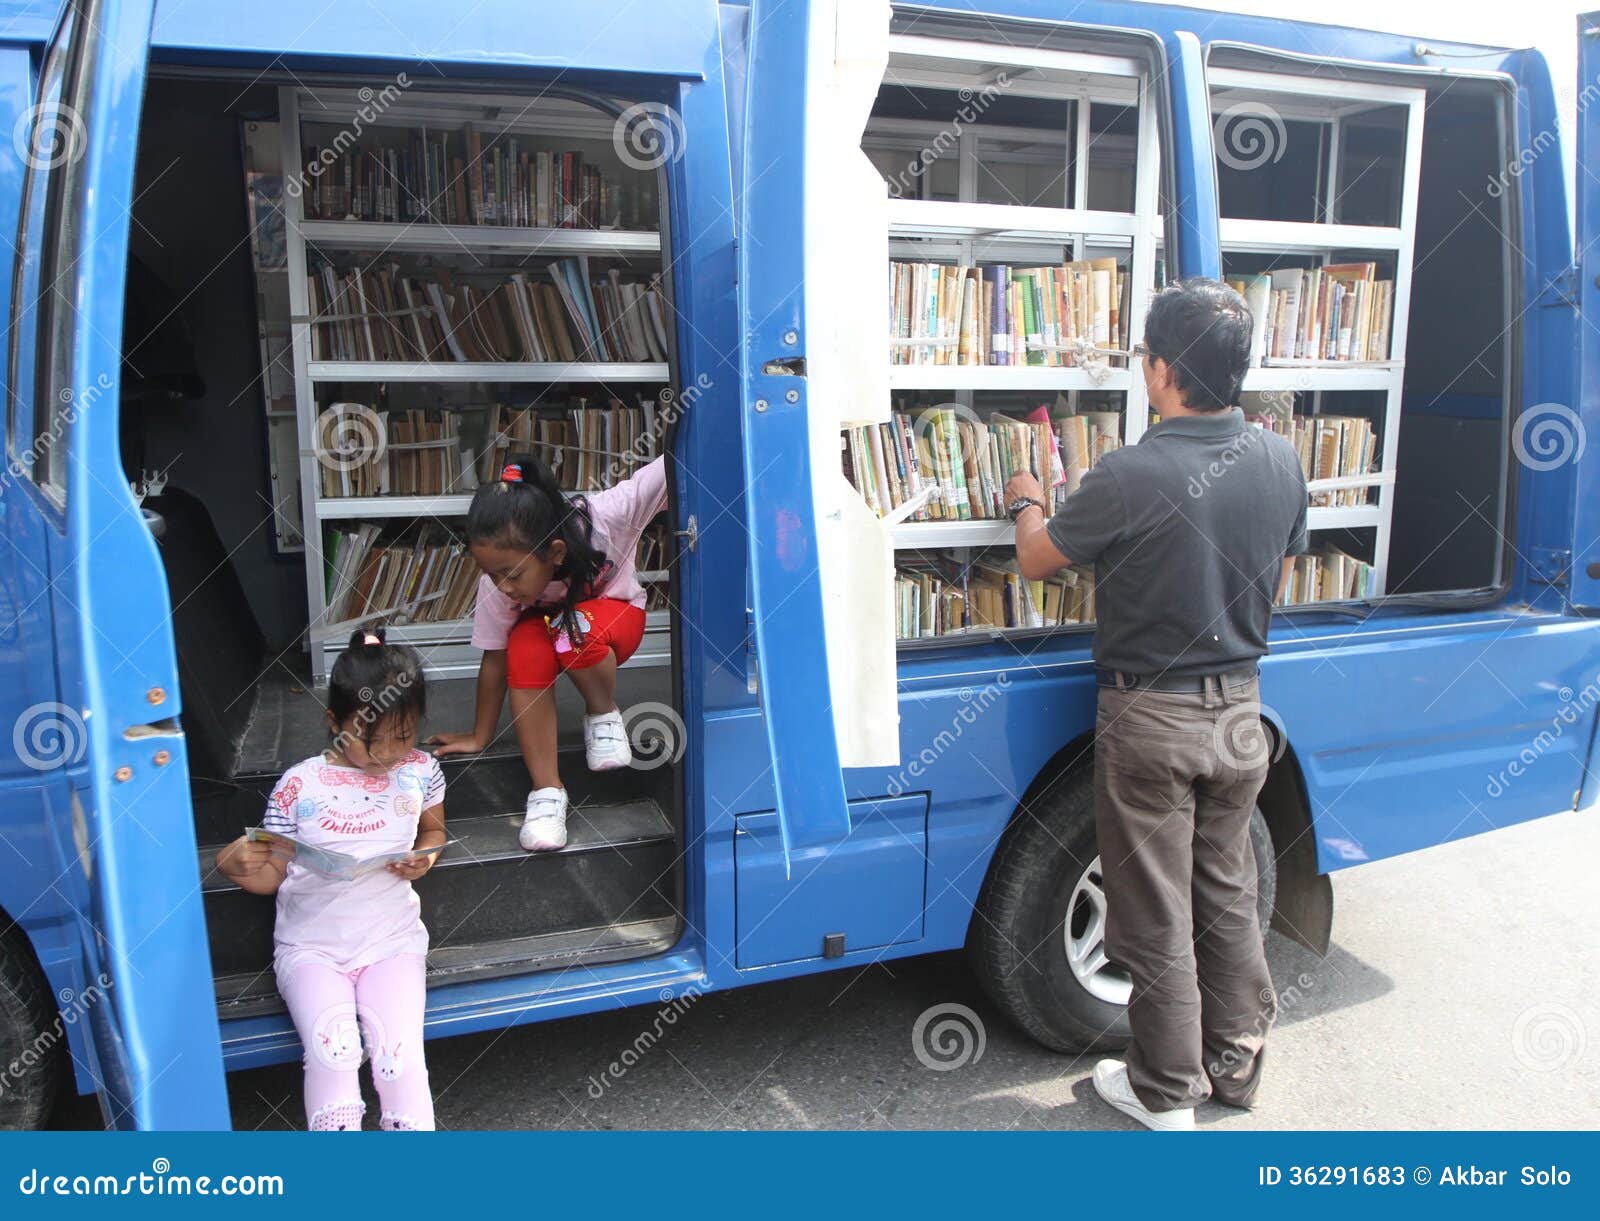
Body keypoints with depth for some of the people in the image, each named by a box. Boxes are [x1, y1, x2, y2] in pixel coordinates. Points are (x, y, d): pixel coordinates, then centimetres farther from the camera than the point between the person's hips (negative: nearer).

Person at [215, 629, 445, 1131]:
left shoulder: (419, 771, 0)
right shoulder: (300, 784, -6)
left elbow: (433, 830, 19)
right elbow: (273, 873, 0)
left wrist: (424, 857, -4)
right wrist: (243, 868, -23)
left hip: (391, 939, 1)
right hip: (311, 945, -1)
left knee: (400, 1051, -18)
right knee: (333, 1047, -25)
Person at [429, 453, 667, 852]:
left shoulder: (605, 518, -37)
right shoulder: (496, 586, -27)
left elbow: (673, 466, -31)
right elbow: (494, 662, -15)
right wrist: (479, 737, -6)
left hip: (616, 613, -2)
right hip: (545, 621, 2)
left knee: (576, 633, -37)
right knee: (525, 647, -33)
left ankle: (604, 715, -6)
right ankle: (546, 789, -21)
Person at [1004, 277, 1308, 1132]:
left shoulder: (1130, 478, -23)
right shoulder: (1280, 463, -4)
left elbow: (1034, 560, -7)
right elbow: (1273, 588, 10)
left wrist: (1026, 502, 14)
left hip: (1151, 719, -6)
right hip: (1239, 709, 6)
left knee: (1155, 915, 9)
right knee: (1228, 894, 21)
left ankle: (1165, 1093, 25)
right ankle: (1236, 1061, 37)